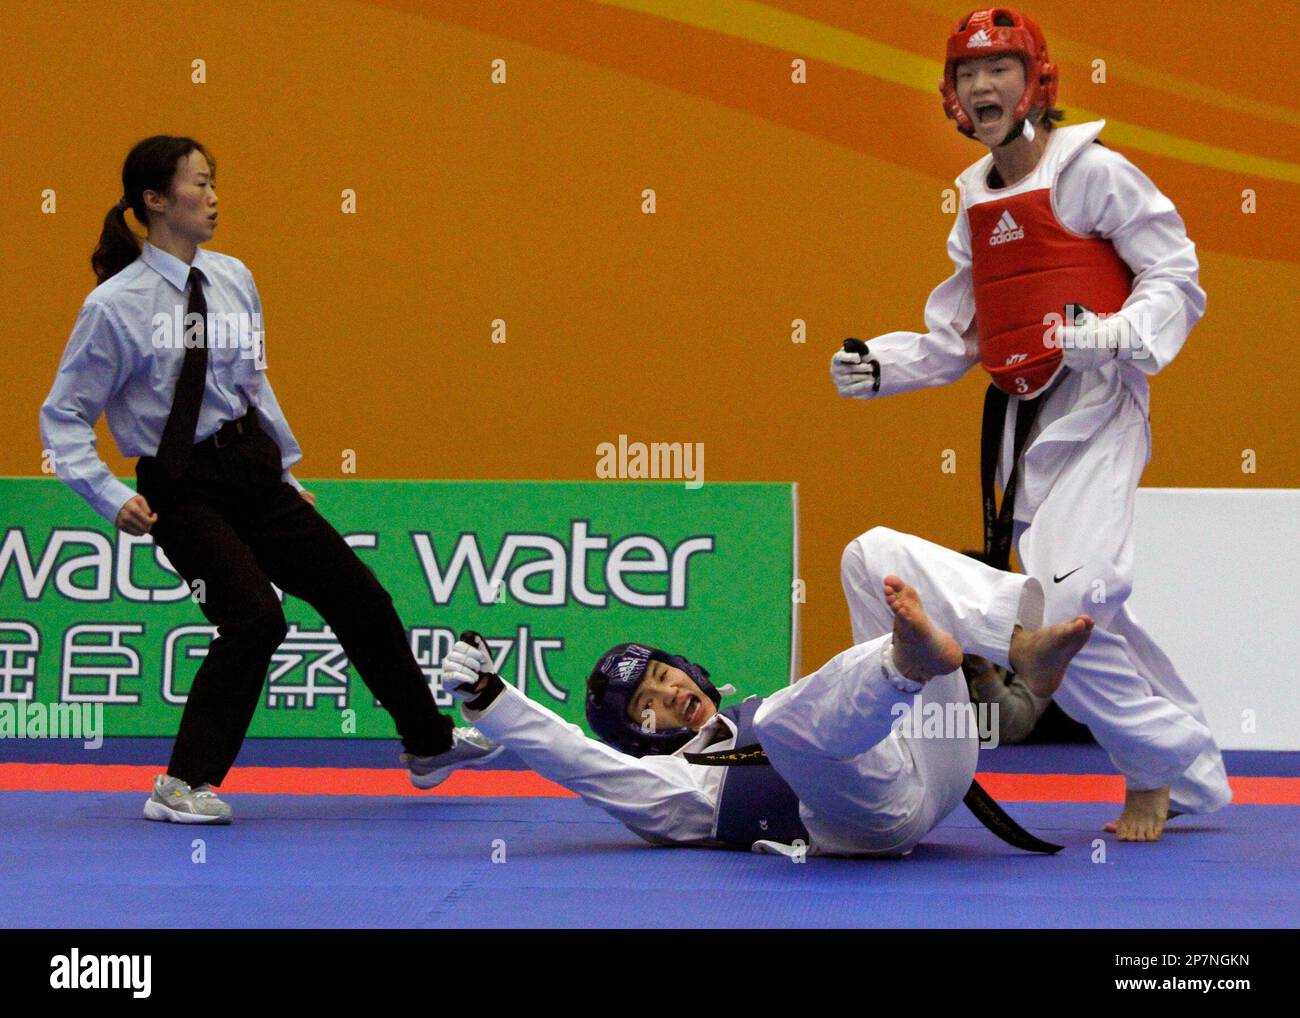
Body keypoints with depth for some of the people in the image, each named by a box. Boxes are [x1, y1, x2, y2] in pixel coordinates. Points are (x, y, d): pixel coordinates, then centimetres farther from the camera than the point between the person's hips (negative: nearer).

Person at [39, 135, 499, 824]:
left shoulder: (233, 279, 4)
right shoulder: (114, 306, -13)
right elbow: (63, 416, -8)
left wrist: (287, 467, 19)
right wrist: (112, 499, -18)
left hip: (252, 465, 6)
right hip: (183, 489, -6)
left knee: (356, 594, 10)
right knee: (254, 618, -20)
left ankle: (428, 746, 30)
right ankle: (181, 788, -5)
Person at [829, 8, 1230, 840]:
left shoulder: (1094, 173, -8)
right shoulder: (979, 201, 15)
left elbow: (1177, 283, -9)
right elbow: (957, 339, 19)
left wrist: (1114, 336, -26)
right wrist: (879, 367, 4)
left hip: (1095, 408, -8)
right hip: (1024, 418, 8)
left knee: (1067, 607, -21)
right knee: (1078, 612, 12)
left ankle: (1157, 769, -1)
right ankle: (1191, 776, 26)